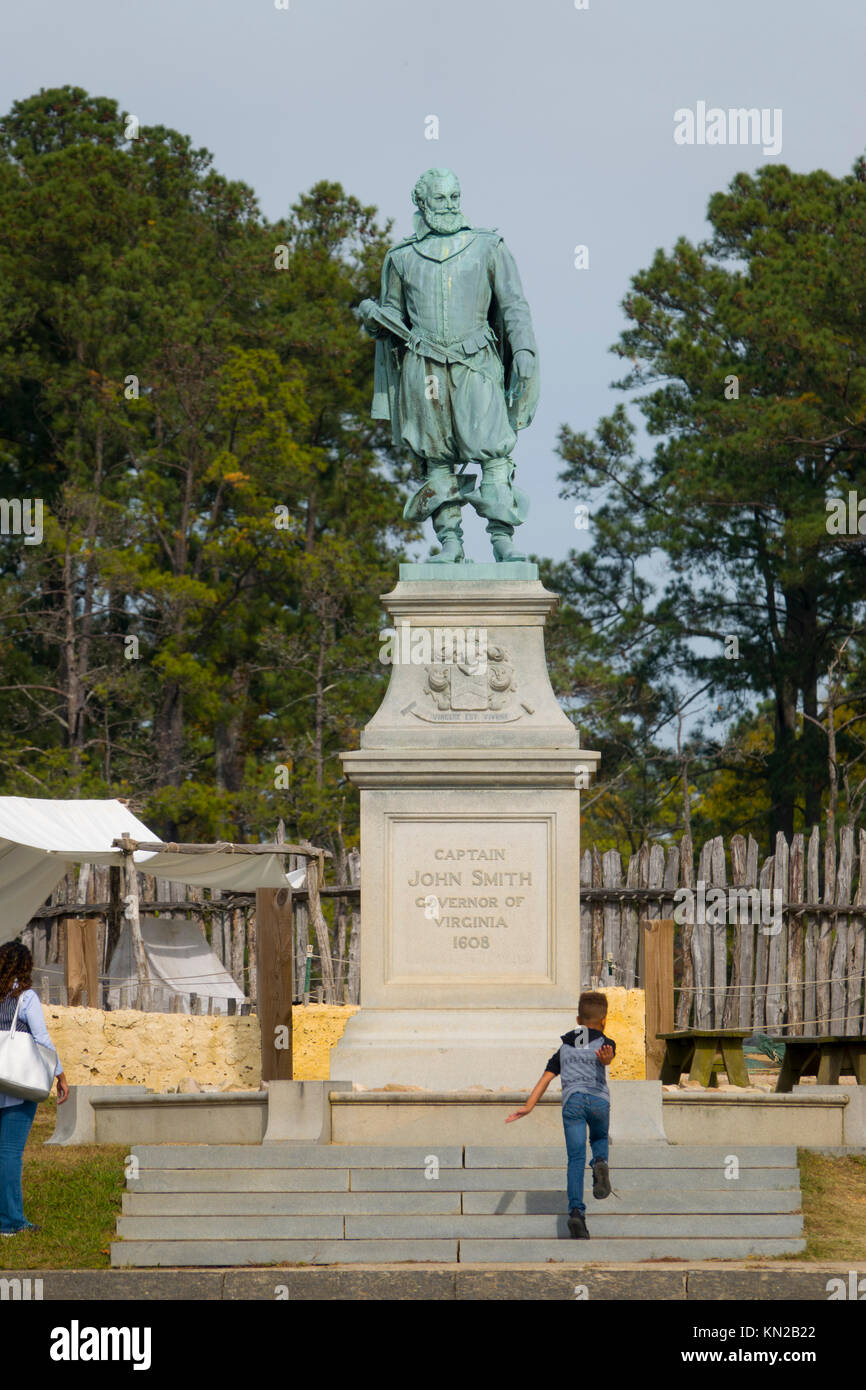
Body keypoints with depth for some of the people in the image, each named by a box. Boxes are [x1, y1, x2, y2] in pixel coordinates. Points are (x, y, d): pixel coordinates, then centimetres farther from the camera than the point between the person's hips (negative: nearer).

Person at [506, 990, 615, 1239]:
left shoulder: (564, 1048, 28)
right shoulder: (605, 1043, 18)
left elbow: (546, 1078, 18)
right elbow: (606, 1058, -8)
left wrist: (528, 1106, 13)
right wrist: (606, 1057, -32)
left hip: (572, 1099, 1)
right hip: (598, 1098, -1)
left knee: (576, 1159, -3)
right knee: (600, 1138, 28)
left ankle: (576, 1211, -20)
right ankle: (600, 1164, -7)